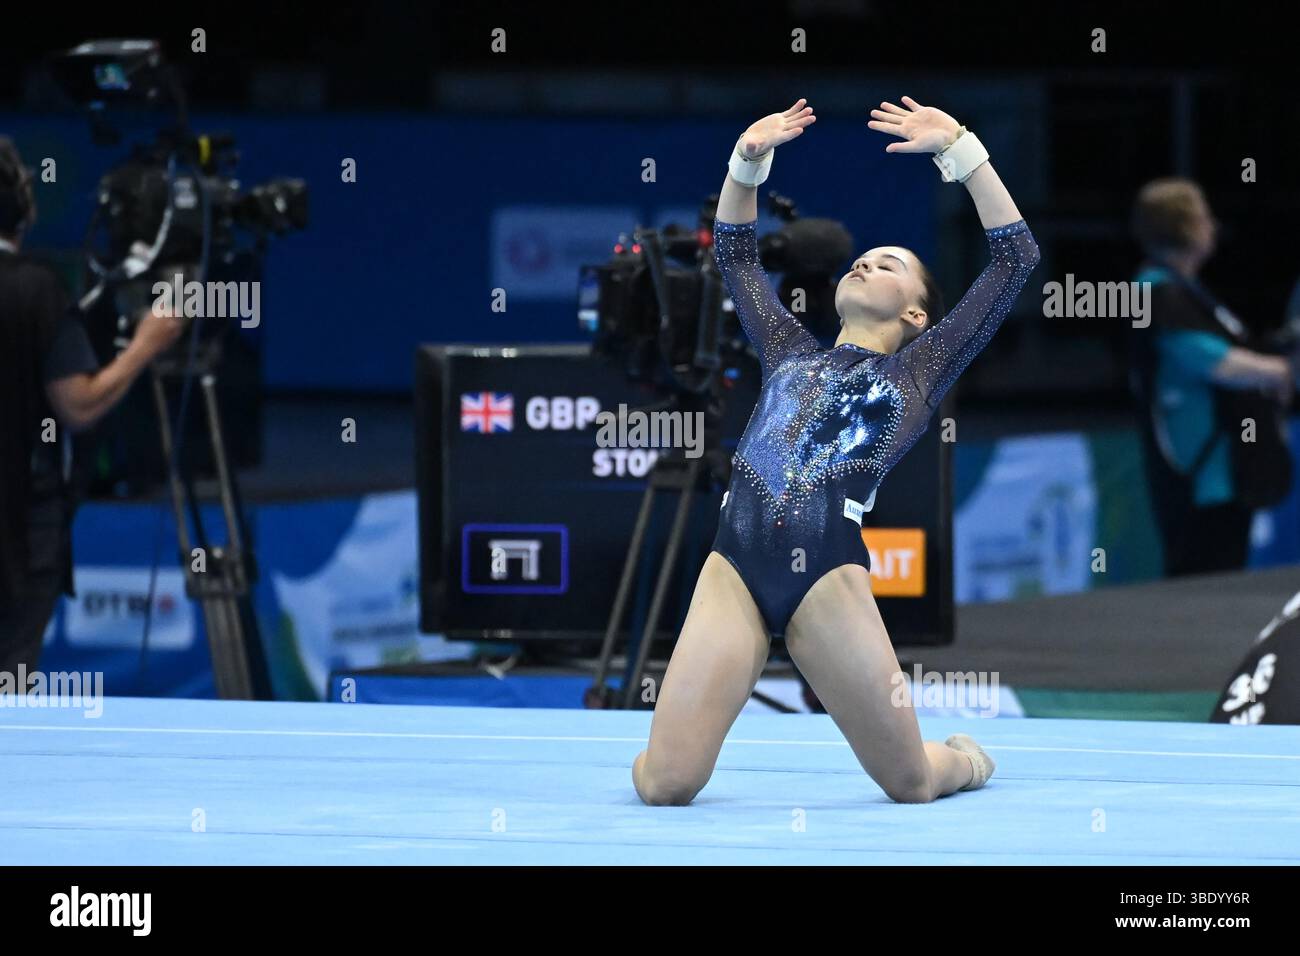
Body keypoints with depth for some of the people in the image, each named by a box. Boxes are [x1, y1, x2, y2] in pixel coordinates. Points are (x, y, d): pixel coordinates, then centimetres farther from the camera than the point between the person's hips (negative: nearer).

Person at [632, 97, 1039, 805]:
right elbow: (733, 249, 36)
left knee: (913, 783, 3)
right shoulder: (788, 351, 28)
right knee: (664, 785, -8)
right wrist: (749, 159, 23)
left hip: (827, 570, -2)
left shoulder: (920, 367, 19)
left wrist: (957, 149, 11)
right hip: (734, 565, 2)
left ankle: (967, 757, 38)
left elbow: (1016, 254, 14)